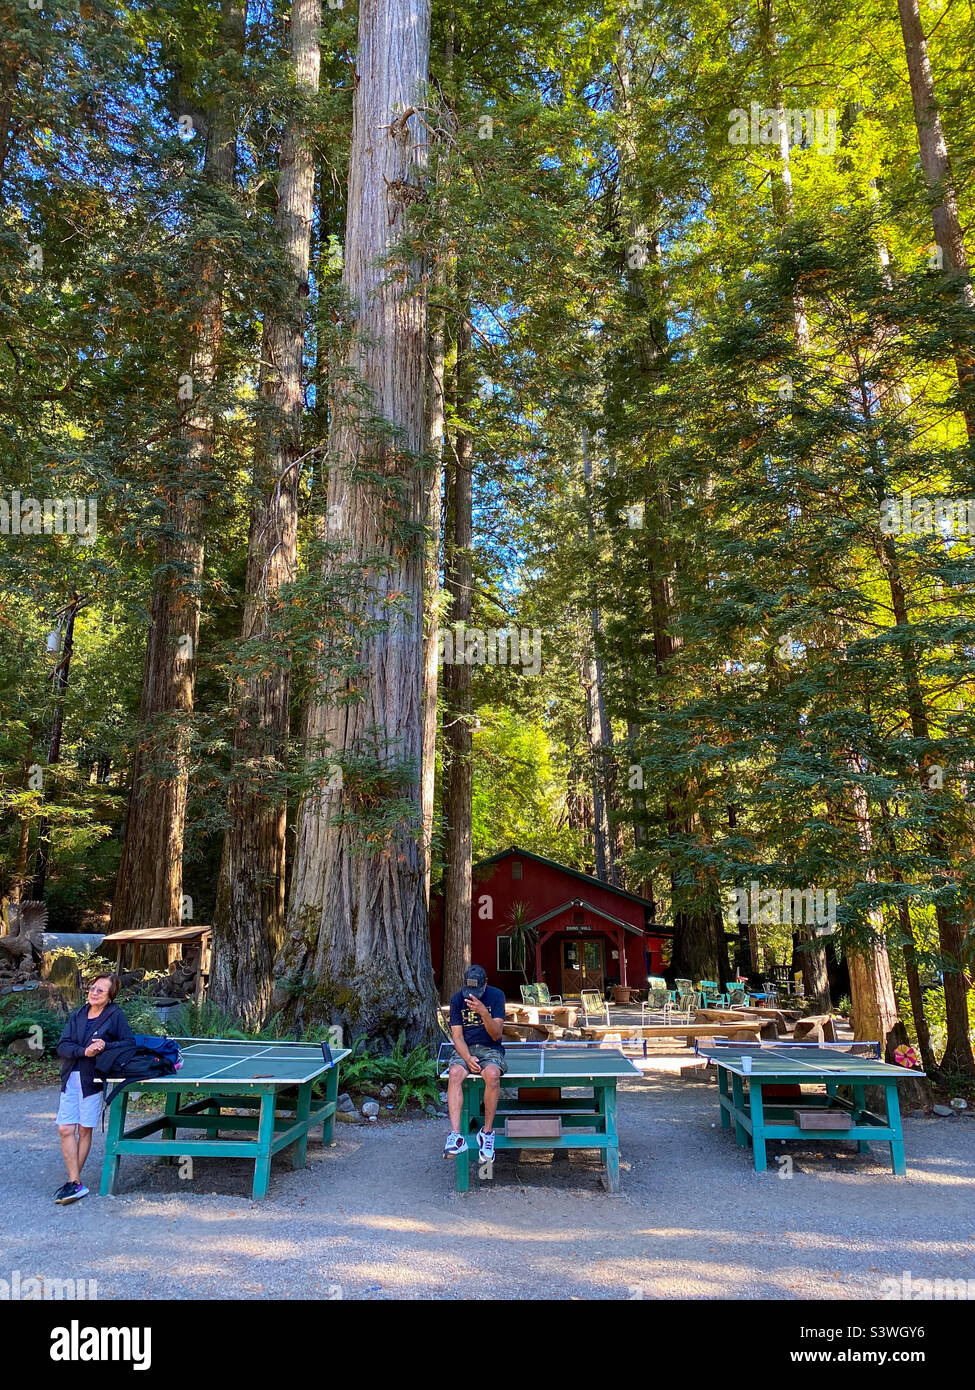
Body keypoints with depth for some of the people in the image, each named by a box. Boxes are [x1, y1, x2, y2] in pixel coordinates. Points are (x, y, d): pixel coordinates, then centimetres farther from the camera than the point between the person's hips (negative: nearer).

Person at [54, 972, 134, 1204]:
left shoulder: (115, 1015, -5)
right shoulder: (78, 1015, 7)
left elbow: (129, 1044, -7)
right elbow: (62, 1046, 0)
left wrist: (106, 1045, -23)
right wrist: (84, 1051, -19)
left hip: (93, 1080, -4)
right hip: (71, 1079, 4)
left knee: (84, 1131, 4)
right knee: (65, 1130, -2)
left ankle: (74, 1182, 18)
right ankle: (75, 1184, 5)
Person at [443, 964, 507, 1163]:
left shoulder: (496, 996, -5)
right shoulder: (457, 999, -1)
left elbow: (496, 1035, -10)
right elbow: (457, 1035, -2)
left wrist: (484, 1013, -27)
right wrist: (468, 1058, -20)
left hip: (490, 1049, -1)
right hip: (464, 1049, 1)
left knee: (492, 1075, -35)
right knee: (455, 1074, -33)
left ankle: (487, 1132, -20)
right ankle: (455, 1135, -37)